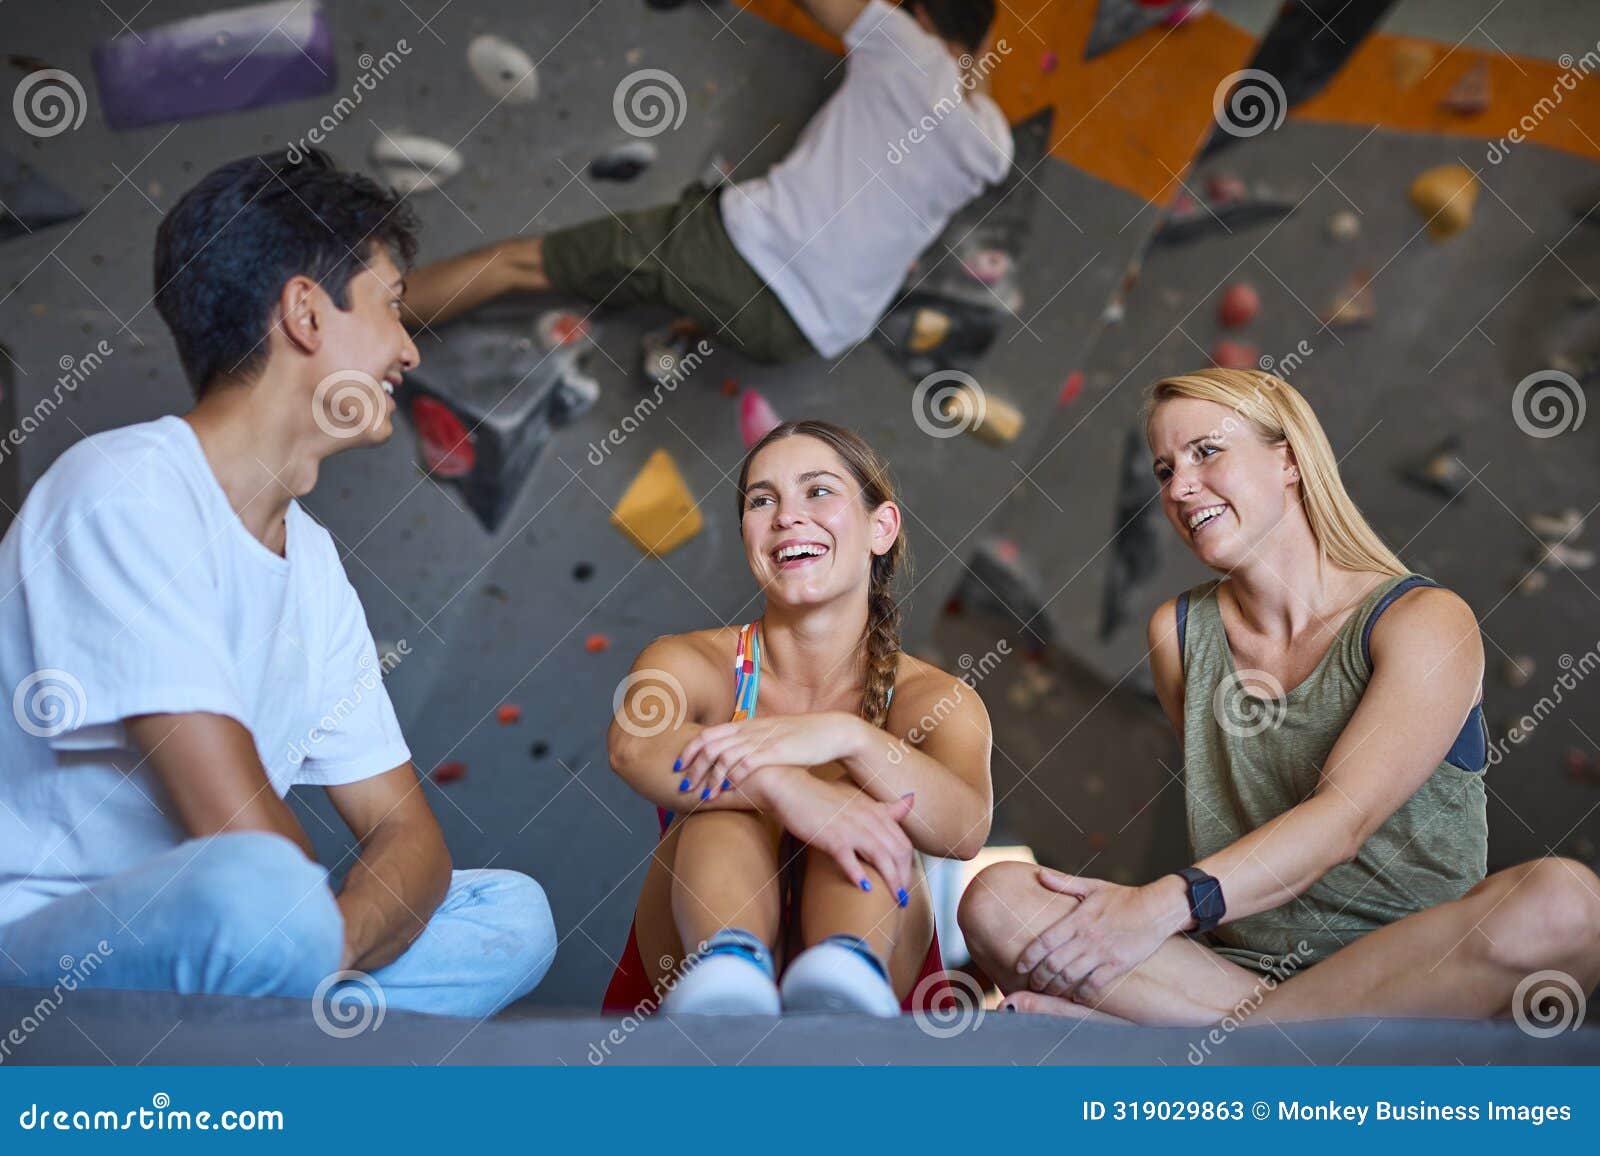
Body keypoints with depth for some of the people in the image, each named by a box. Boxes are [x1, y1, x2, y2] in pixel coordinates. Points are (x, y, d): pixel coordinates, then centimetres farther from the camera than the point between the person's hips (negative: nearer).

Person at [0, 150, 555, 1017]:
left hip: (178, 940, 9)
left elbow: (406, 832, 5)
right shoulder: (128, 492, -15)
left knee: (512, 913, 2)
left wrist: (326, 947, -16)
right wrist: (316, 942, -4)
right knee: (256, 891, -37)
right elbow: (242, 832, -23)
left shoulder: (313, 562, 12)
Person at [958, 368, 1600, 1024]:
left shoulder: (1425, 620, -4)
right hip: (1228, 963, 2)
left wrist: (1165, 905, -31)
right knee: (995, 901, -21)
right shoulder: (1178, 632, 11)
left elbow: (1343, 819, -18)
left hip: (1410, 970, -2)